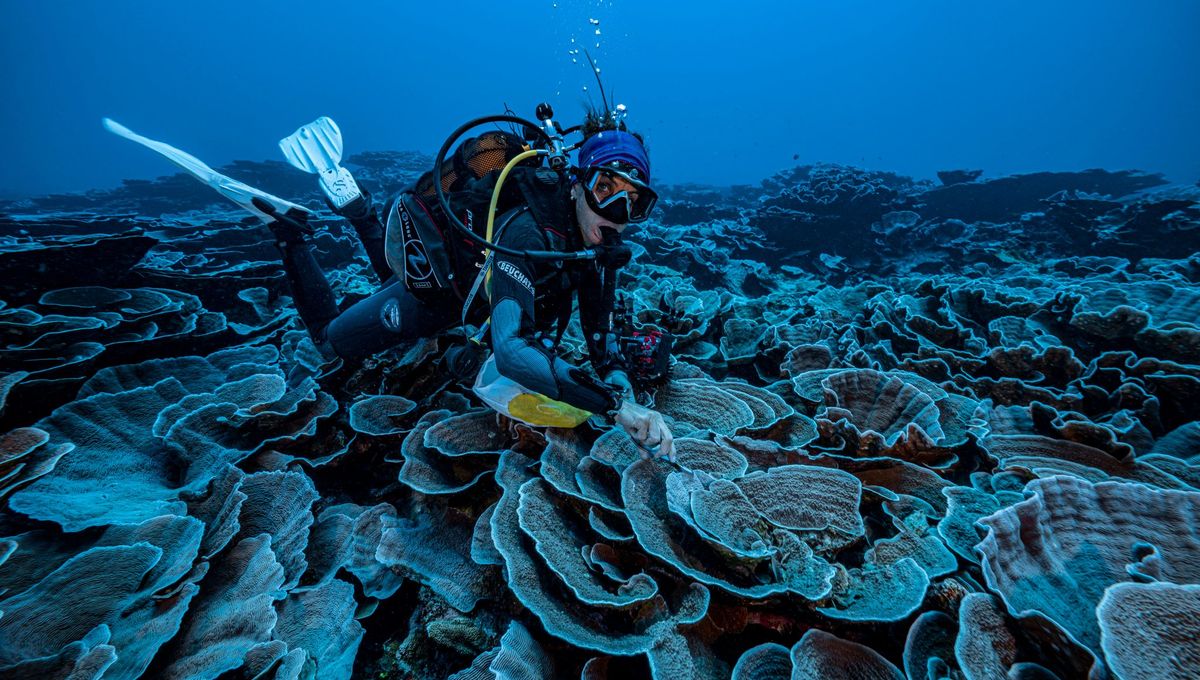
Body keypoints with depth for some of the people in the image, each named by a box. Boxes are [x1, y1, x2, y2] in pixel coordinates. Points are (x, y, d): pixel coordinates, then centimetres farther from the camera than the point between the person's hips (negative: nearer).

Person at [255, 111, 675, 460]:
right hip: (428, 285, -6)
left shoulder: (600, 236, -22)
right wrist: (616, 406, -61)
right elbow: (511, 350, -56)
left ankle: (360, 213, 42)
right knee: (329, 339, 19)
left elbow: (600, 327, -17)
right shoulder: (525, 232, -45)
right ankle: (289, 234, 29)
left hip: (469, 283, 6)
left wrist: (619, 378, -36)